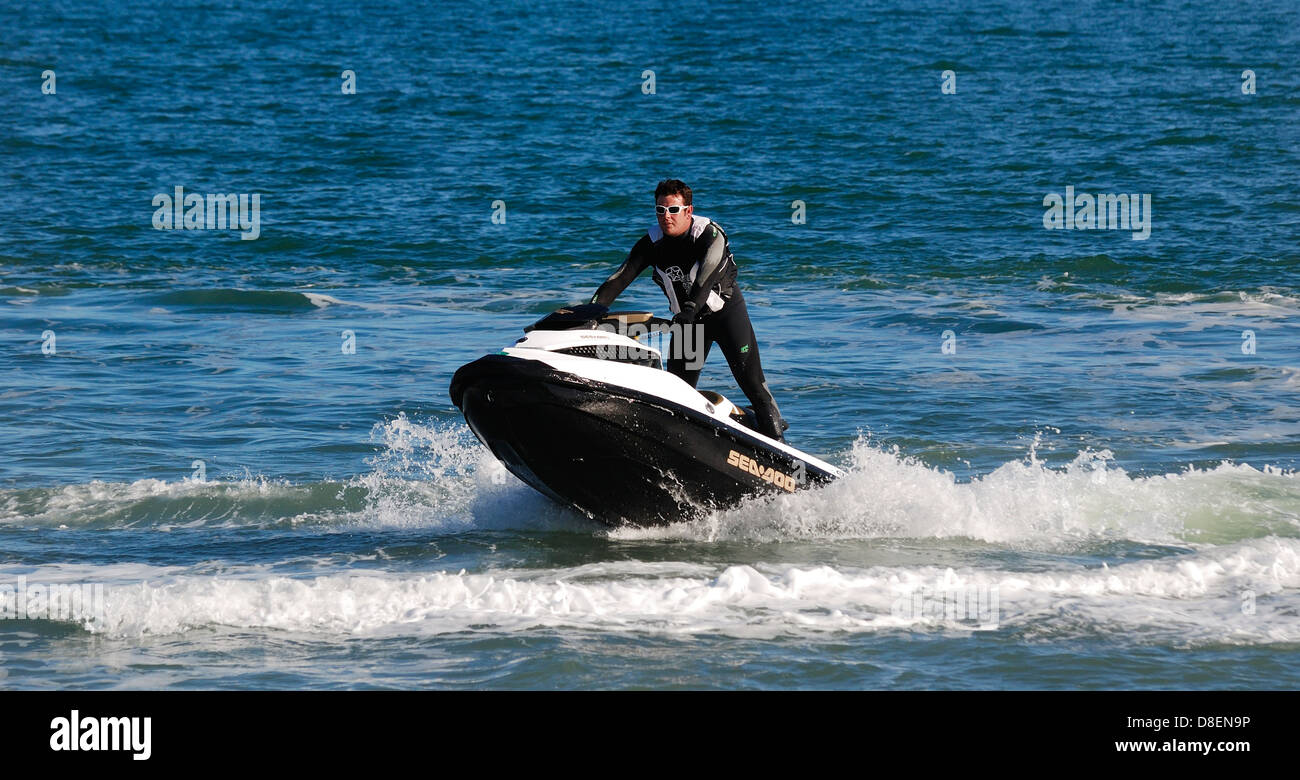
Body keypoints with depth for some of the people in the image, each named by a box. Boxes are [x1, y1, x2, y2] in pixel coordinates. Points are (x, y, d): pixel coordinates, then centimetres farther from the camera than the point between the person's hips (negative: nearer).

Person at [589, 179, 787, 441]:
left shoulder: (709, 233, -20)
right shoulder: (652, 243, -7)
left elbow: (708, 274, -36)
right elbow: (620, 278, -14)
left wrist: (690, 308, -51)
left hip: (726, 311, -4)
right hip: (686, 319, 4)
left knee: (751, 382, -12)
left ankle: (775, 440, -7)